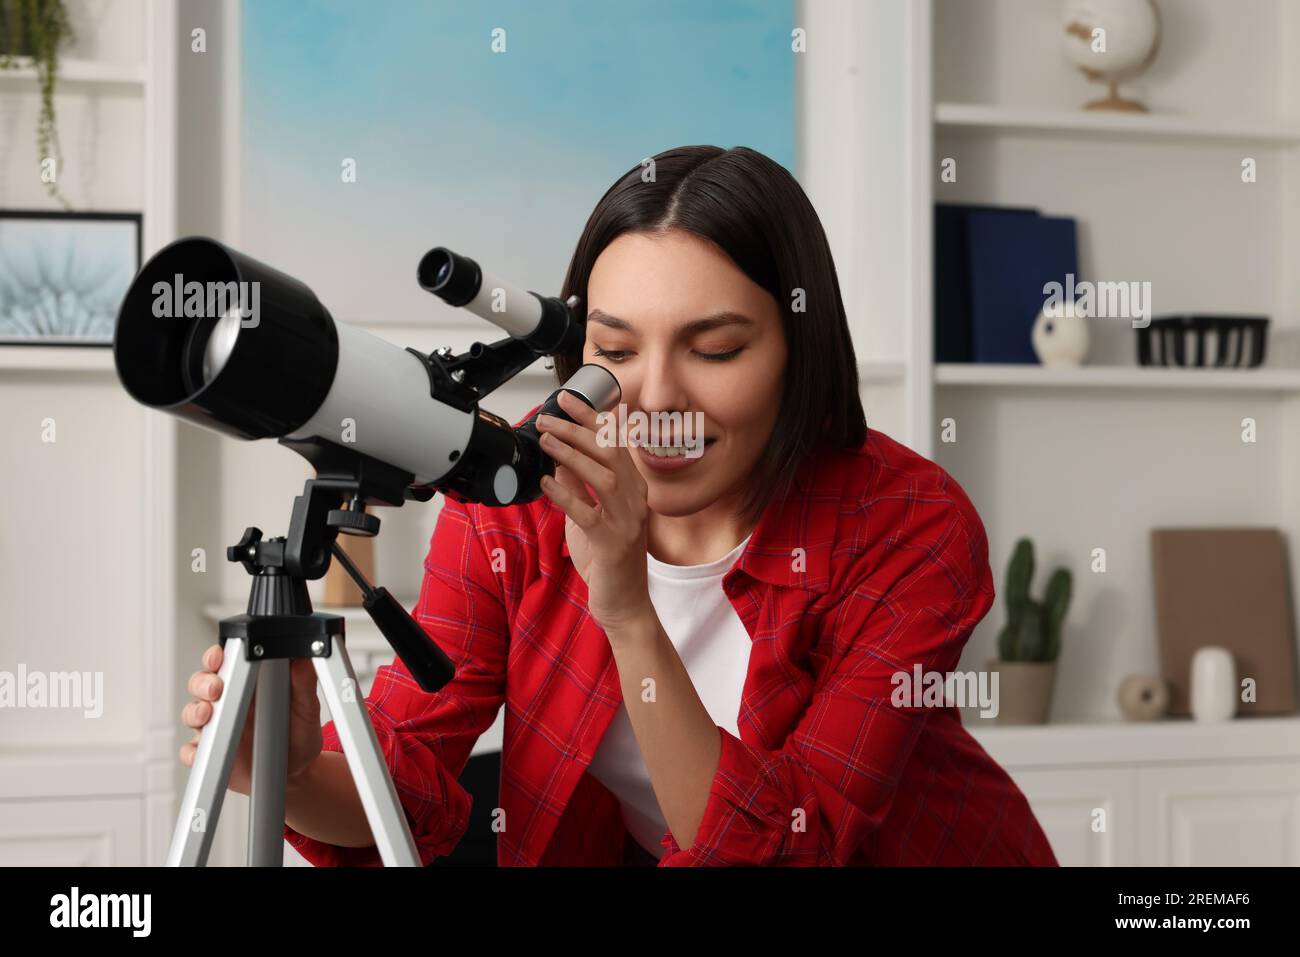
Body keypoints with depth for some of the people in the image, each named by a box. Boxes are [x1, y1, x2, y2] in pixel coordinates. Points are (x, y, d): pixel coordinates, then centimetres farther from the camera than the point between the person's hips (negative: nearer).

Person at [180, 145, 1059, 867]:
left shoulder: (912, 533, -21)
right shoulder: (514, 496, -13)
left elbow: (786, 847, -25)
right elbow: (408, 787, -15)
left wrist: (630, 615, -35)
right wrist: (298, 776, -35)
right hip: (629, 848, 3)